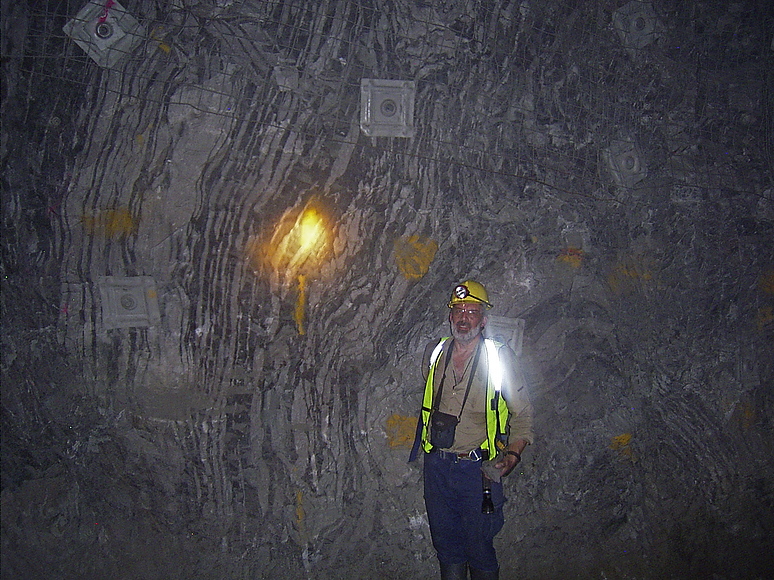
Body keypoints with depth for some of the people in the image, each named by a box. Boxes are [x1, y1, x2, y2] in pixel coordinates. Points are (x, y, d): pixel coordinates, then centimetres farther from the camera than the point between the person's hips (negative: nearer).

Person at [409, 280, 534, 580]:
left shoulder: (500, 358, -6)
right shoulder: (434, 353, 5)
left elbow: (523, 413, -2)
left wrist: (512, 454, -15)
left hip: (477, 468, -4)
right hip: (437, 465, 4)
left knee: (479, 548, 5)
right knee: (446, 545, 14)